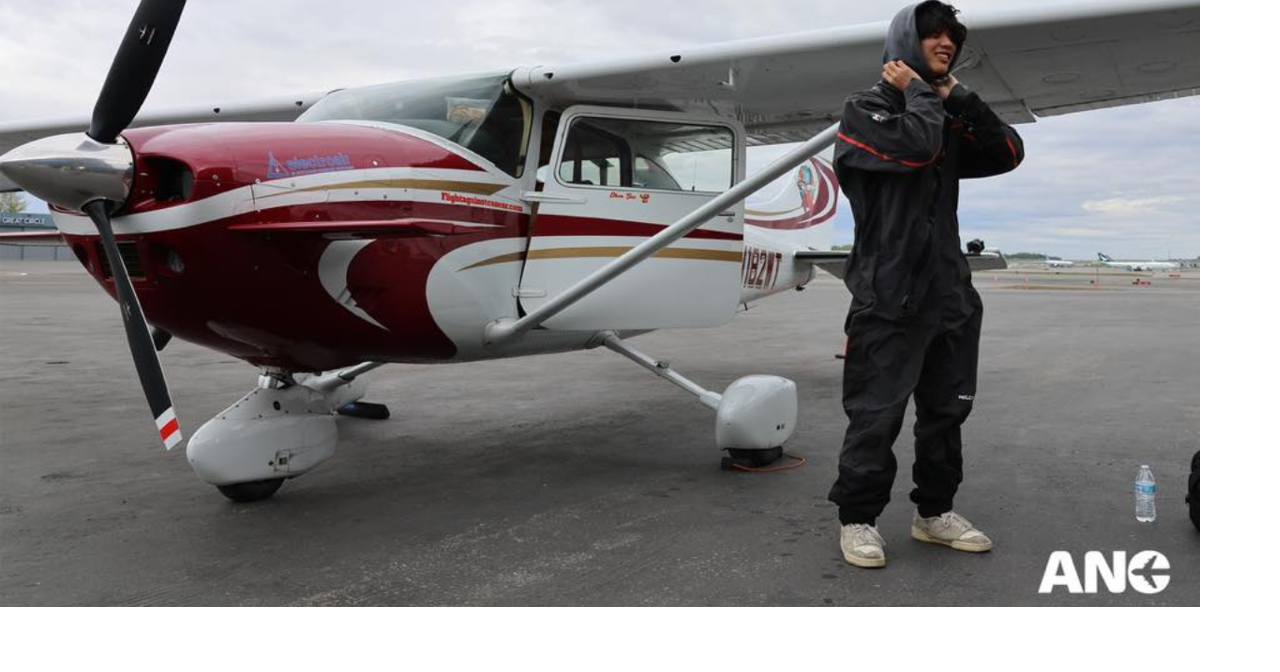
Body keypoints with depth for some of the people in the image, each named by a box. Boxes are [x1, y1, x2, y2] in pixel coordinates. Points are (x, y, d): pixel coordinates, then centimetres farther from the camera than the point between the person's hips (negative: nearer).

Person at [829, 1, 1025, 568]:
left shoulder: (948, 119, 20)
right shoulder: (866, 109, 0)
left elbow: (1009, 152, 7)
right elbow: (915, 147, -20)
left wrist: (957, 98, 4)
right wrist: (918, 92, -3)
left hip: (950, 291, 7)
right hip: (888, 292, -7)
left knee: (946, 409, 12)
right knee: (877, 413, -5)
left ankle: (934, 511, 25)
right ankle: (858, 518, 8)